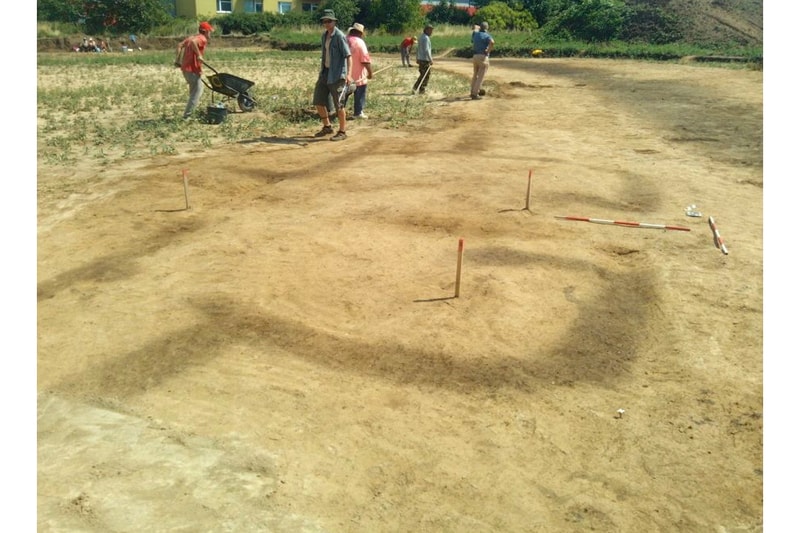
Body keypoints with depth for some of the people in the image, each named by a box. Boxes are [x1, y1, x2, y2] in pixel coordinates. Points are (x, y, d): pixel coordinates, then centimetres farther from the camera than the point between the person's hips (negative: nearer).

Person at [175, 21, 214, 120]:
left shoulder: (192, 37, 18)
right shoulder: (202, 39, -9)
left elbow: (180, 46, 12)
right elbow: (193, 42, -30)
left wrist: (177, 60, 10)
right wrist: (199, 55, -23)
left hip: (185, 68, 9)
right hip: (193, 69, -9)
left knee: (193, 90, 21)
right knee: (197, 91, -2)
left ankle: (188, 113, 23)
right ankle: (187, 115, -5)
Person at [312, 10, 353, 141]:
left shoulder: (339, 36, -13)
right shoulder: (324, 35, 12)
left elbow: (348, 56, -20)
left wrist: (349, 74, -32)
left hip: (337, 75, -8)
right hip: (325, 73, 8)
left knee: (338, 104, -4)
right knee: (318, 101, 10)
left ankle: (342, 132, 8)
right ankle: (327, 127, 27)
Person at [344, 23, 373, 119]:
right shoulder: (359, 42, -14)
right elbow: (365, 60, -18)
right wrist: (370, 72, -11)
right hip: (358, 75, -6)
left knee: (345, 92, 19)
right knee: (359, 93, 5)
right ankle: (358, 112, 6)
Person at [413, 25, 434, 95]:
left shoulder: (421, 37, 13)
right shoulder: (426, 38, -17)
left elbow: (418, 49, 19)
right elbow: (426, 50, -23)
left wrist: (417, 58, 24)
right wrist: (431, 60, -22)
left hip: (420, 59, 9)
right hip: (425, 60, -9)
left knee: (423, 75, 16)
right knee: (426, 75, -1)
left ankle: (416, 87, 13)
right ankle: (422, 90, 3)